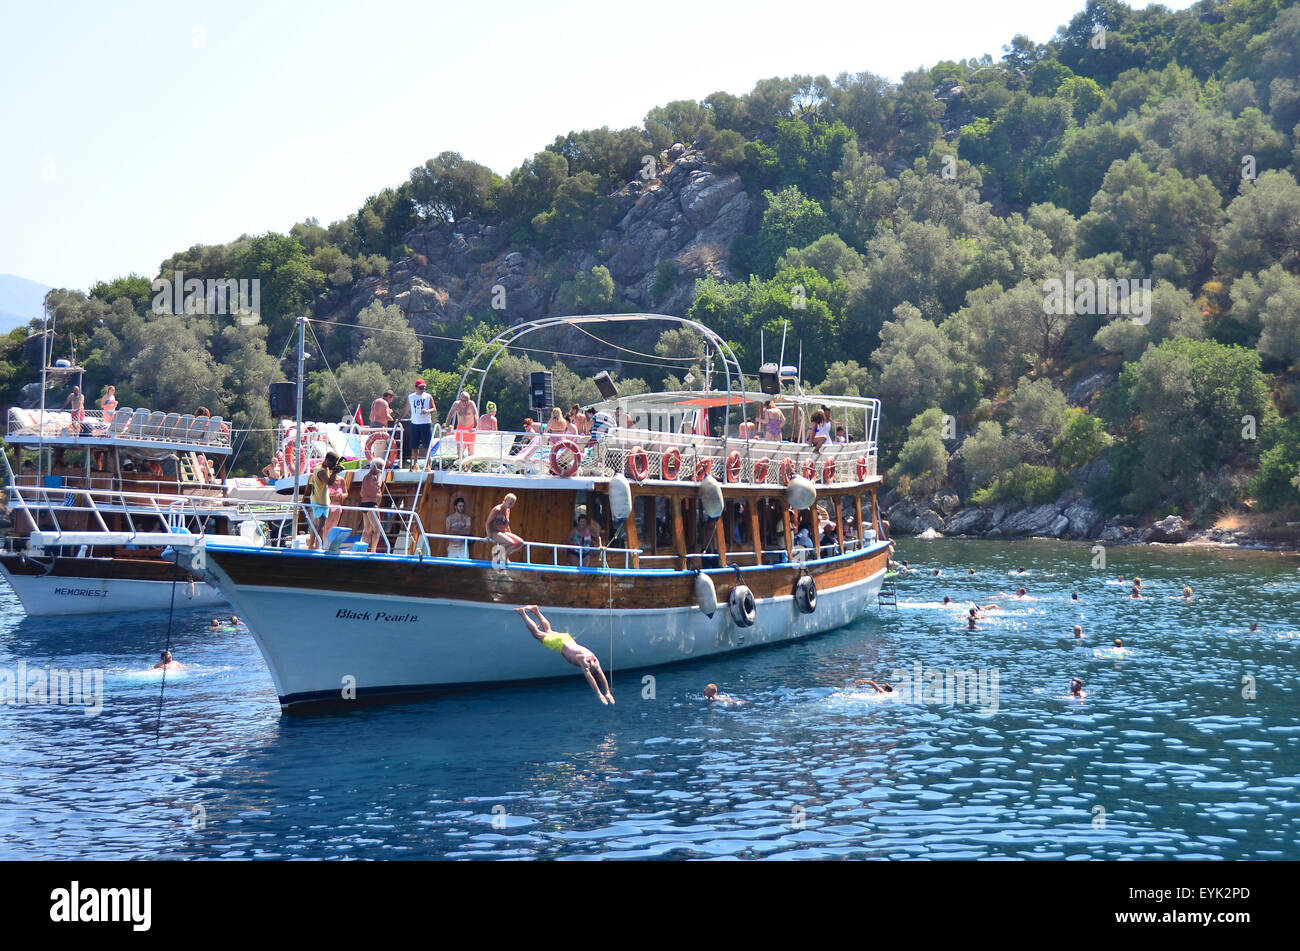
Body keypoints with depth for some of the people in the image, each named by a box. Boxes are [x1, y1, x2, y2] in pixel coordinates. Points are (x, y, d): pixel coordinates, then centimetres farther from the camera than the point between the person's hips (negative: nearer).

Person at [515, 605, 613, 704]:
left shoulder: (594, 660, -20)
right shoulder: (583, 661, -38)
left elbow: (602, 677, -14)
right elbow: (589, 678, -42)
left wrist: (608, 693, -19)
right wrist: (599, 695, -45)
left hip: (567, 638, 5)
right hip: (559, 642, -5)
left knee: (548, 631, 30)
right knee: (536, 633, 14)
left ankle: (536, 610, 44)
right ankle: (522, 613, 28)